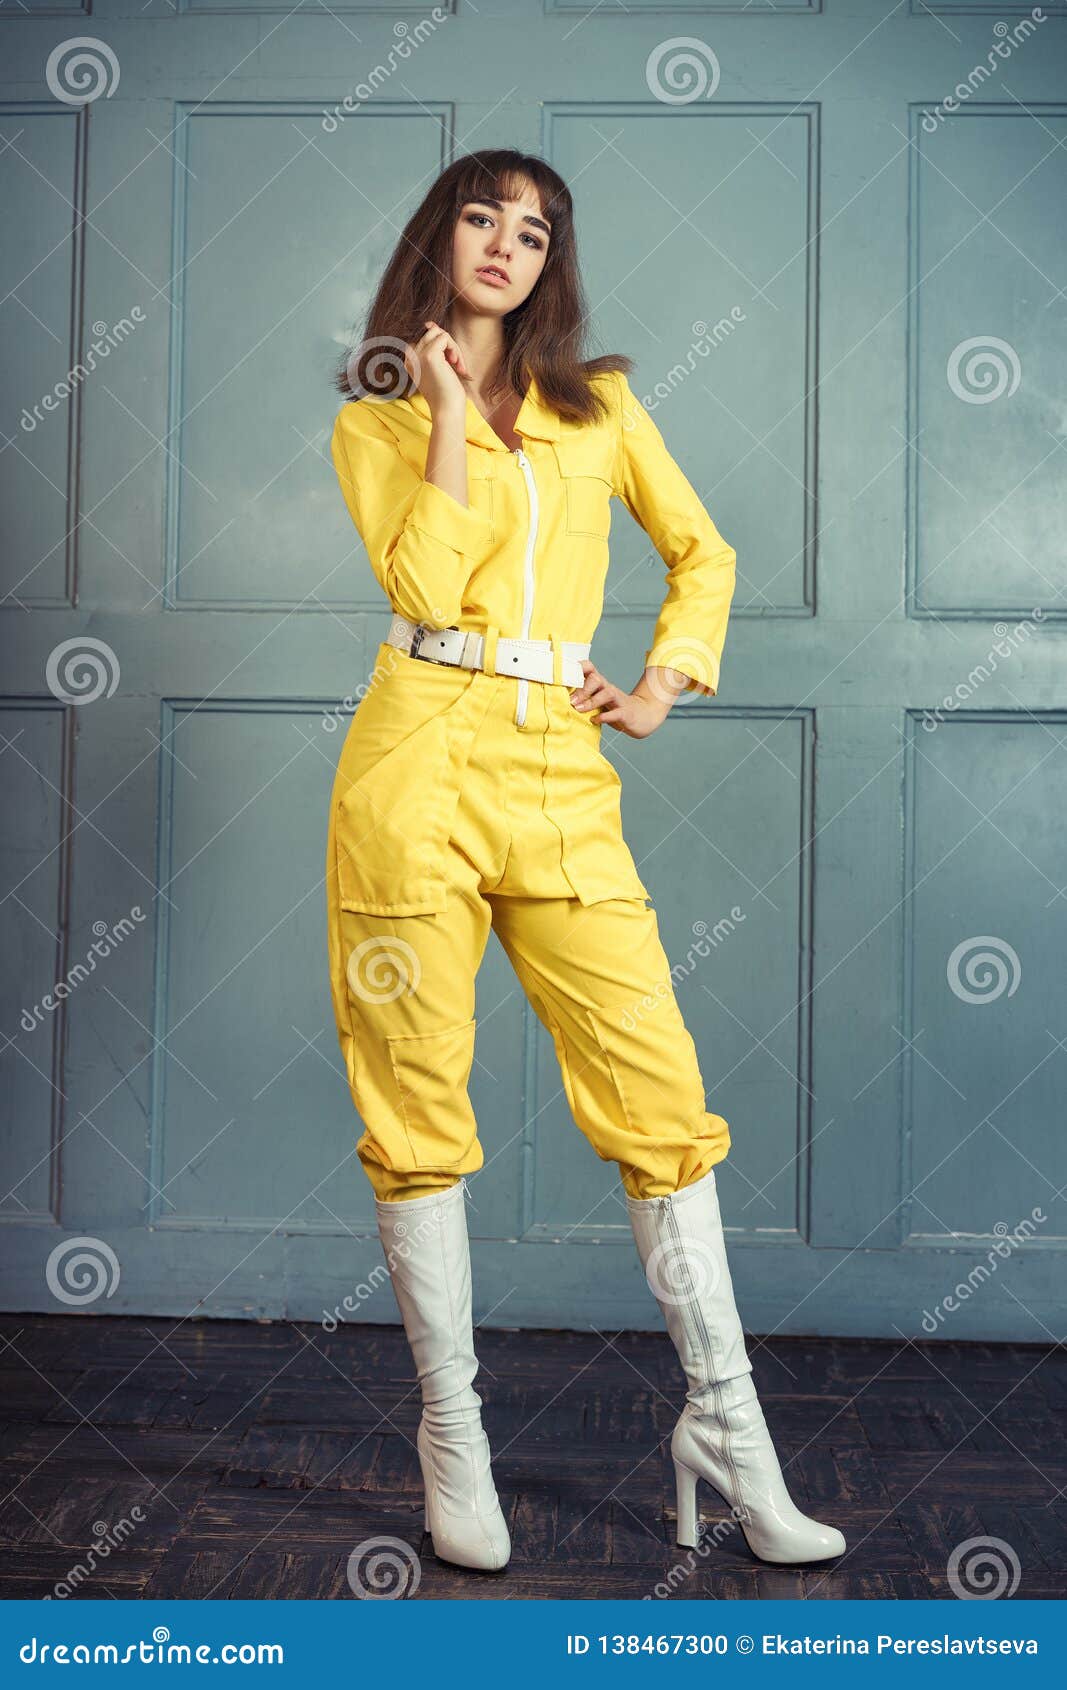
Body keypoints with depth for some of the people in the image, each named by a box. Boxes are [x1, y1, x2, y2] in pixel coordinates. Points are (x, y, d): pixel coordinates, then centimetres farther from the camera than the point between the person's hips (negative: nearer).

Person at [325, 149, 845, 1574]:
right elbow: (423, 584, -7)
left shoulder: (600, 405, 16)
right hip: (419, 767, -1)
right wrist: (452, 412, -3)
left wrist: (664, 685, 10)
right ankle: (452, 1431, 17)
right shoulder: (377, 419, 10)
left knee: (660, 1086, -4)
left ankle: (726, 1423, 9)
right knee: (418, 1109, 2)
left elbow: (703, 553, 23)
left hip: (561, 774, 2)